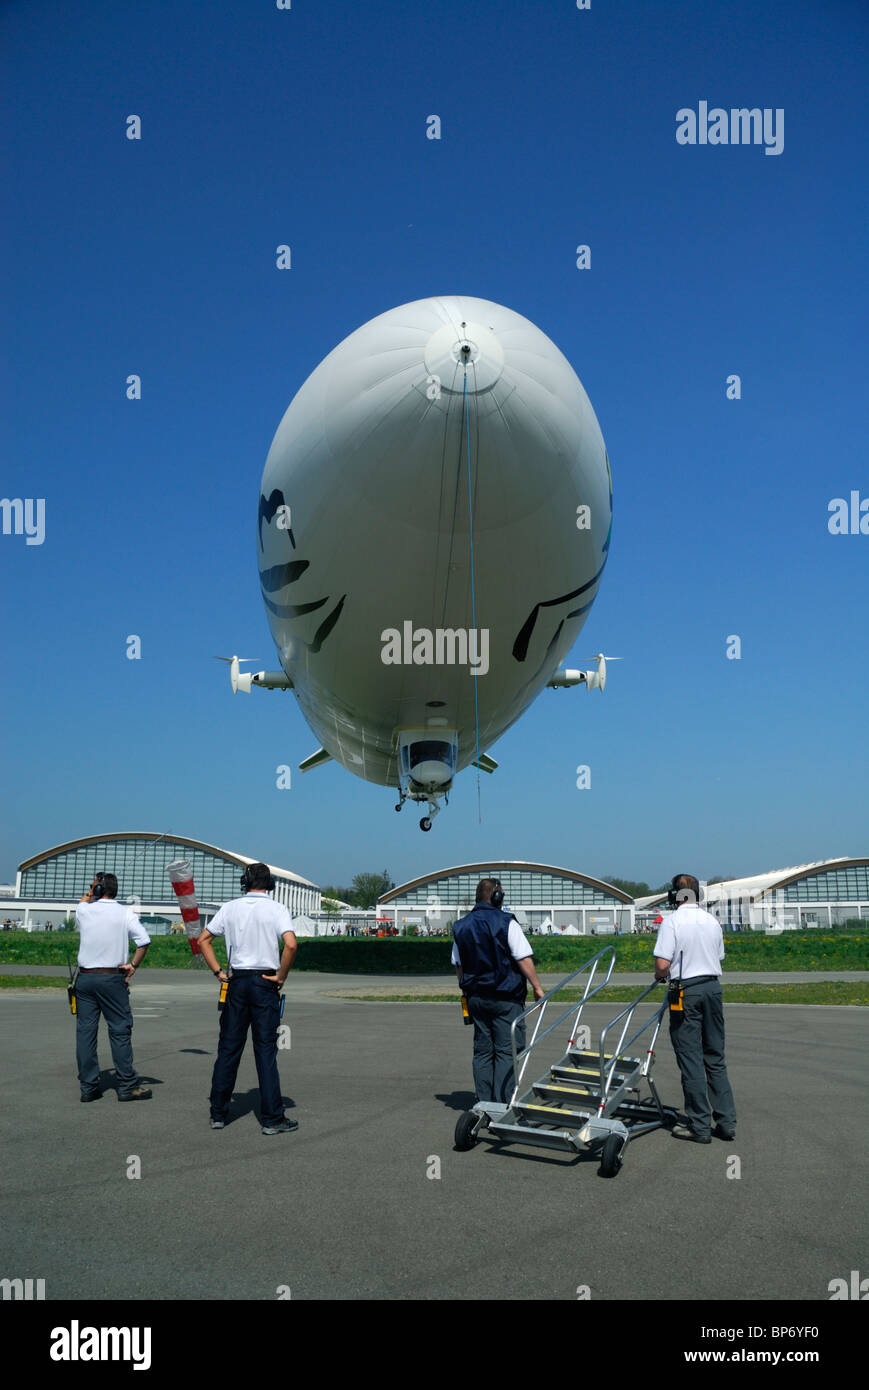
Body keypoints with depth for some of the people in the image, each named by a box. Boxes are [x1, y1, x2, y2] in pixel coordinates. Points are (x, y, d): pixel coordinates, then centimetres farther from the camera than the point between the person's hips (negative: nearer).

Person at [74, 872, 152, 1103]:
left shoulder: (84, 910, 3)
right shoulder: (125, 913, -2)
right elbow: (144, 941, -11)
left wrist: (91, 890, 24)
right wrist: (133, 965, -3)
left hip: (85, 978, 2)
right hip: (113, 978, -2)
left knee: (85, 1030, 7)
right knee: (120, 1031, 2)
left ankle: (88, 1086, 9)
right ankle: (127, 1085, 4)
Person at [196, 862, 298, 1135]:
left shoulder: (230, 908, 6)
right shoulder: (276, 909, -4)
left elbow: (203, 939, 7)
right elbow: (291, 945, -18)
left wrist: (218, 972, 8)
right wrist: (281, 977, -7)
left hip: (237, 980, 3)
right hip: (265, 981, -3)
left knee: (228, 1048, 10)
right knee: (265, 1049, 0)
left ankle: (218, 1114, 15)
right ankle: (272, 1118, 3)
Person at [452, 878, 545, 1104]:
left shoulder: (461, 927, 8)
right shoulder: (506, 923, -11)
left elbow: (458, 965, 14)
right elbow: (524, 959, -13)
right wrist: (537, 987, -3)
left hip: (476, 997, 6)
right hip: (505, 997, -6)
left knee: (482, 1050, 12)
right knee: (506, 1051, -1)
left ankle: (484, 1102, 15)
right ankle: (502, 1102, -3)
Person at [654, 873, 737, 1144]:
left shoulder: (672, 921, -10)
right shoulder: (712, 921, 8)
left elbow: (662, 964, -15)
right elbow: (719, 957, 13)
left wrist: (659, 976, 6)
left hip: (686, 992, -6)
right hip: (713, 988, 6)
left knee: (691, 1060, 1)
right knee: (715, 1059, 13)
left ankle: (700, 1126, 5)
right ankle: (726, 1121, 15)